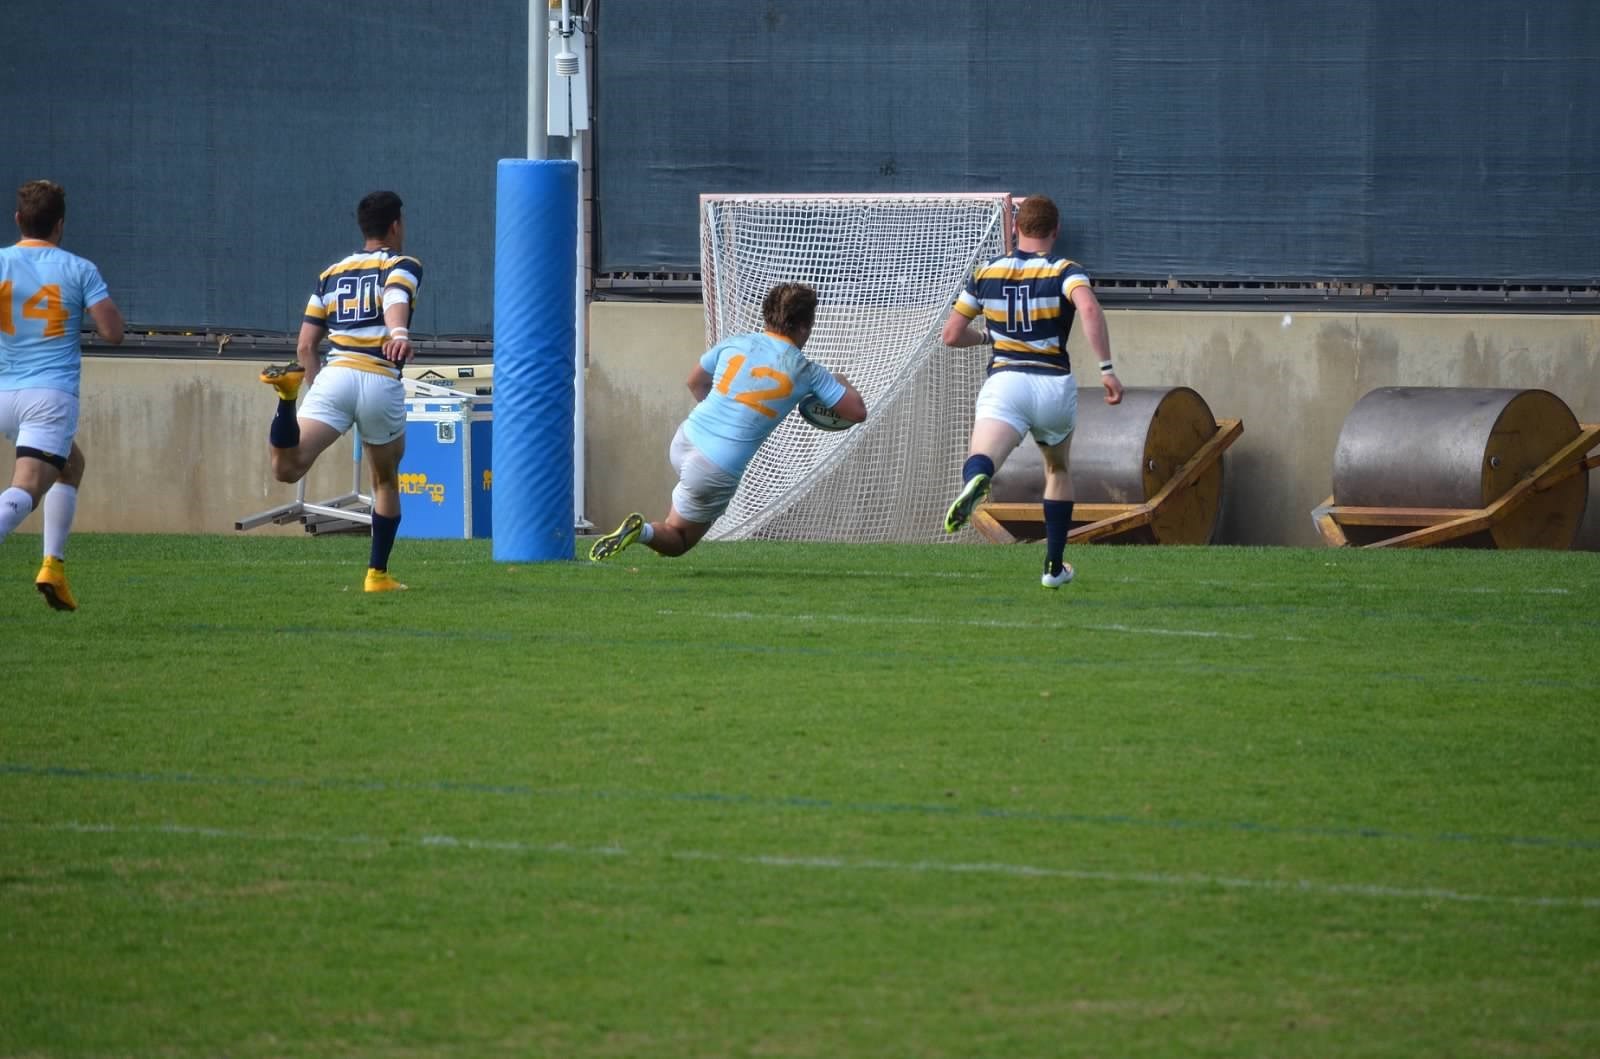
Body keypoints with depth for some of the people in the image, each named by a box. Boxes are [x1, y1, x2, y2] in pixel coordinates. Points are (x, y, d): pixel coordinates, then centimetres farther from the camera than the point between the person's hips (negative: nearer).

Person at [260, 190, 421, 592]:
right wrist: (399, 334, -35)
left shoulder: (331, 273, 24)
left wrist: (315, 387, 32)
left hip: (334, 375, 2)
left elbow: (305, 346, 22)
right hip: (381, 380, -2)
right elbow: (396, 300, -16)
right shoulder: (403, 265, 10)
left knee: (287, 468, -15)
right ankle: (377, 574, 21)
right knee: (386, 482, 21)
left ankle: (287, 395, -38)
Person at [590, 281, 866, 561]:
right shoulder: (806, 372, -6)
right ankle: (644, 532, -21)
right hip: (719, 470, -5)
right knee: (677, 542, 10)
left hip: (684, 441, 5)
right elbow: (857, 412, 1)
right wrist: (841, 382, 23)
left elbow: (695, 382, 21)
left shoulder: (735, 344, 3)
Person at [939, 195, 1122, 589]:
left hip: (1005, 381, -1)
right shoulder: (1065, 271, 3)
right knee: (1058, 469, 27)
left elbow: (951, 335, 16)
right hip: (1055, 386, 1)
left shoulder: (986, 273, 12)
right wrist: (1106, 369, -18)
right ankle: (1054, 567, 30)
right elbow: (1089, 309, -19)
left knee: (981, 461, -24)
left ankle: (973, 483, -63)